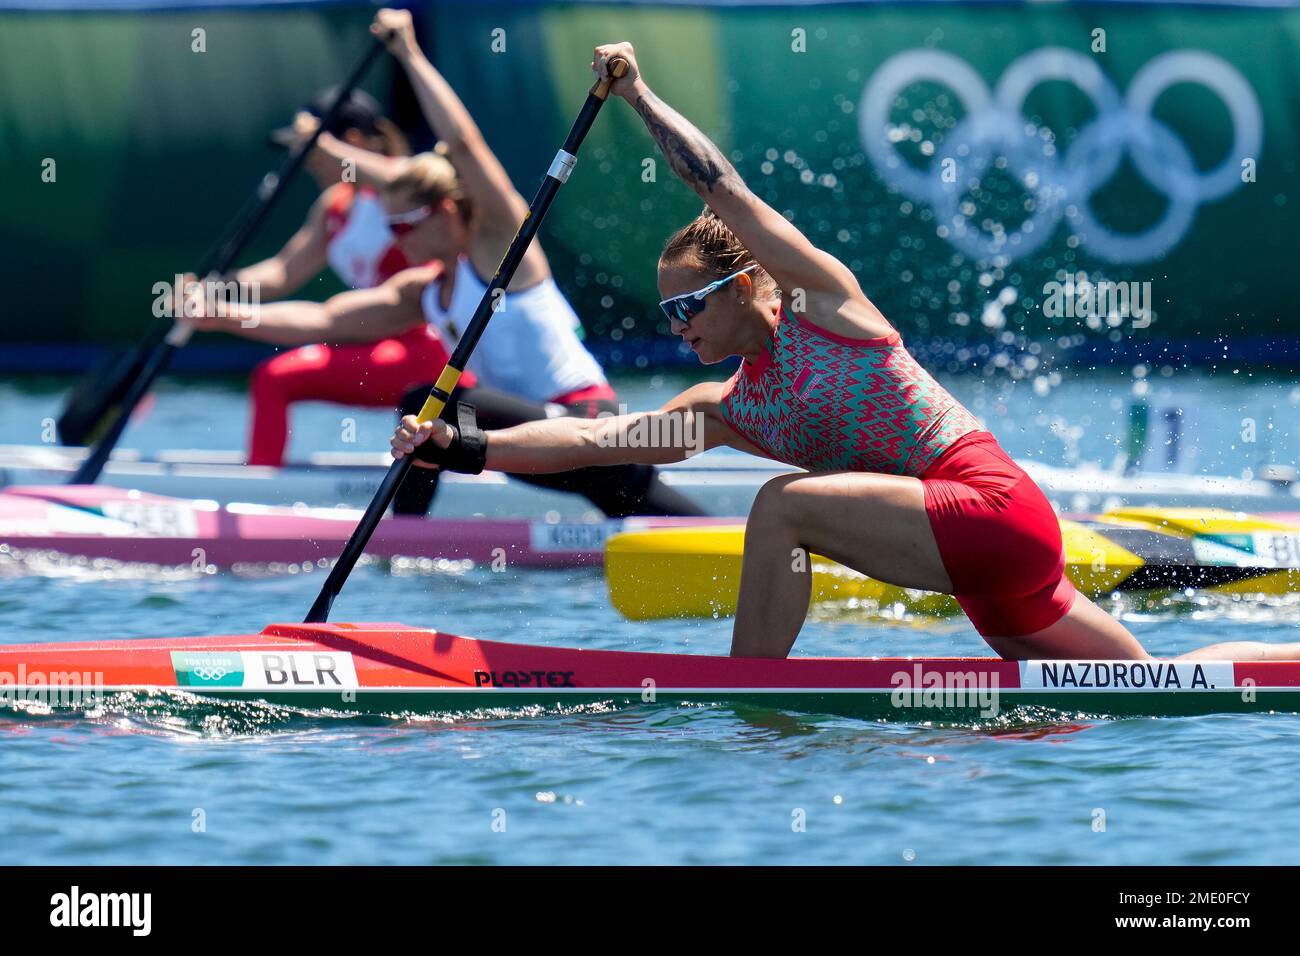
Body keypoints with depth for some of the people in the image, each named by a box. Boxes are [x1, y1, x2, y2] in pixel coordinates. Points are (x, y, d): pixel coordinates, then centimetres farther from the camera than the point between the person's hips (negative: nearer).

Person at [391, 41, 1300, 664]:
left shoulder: (818, 295, -1)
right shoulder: (728, 413, 16)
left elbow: (724, 187, -5)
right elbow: (594, 438, 10)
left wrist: (641, 96, 1)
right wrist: (461, 448, 1)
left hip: (997, 510, -9)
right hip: (982, 562, 9)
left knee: (784, 505, -19)